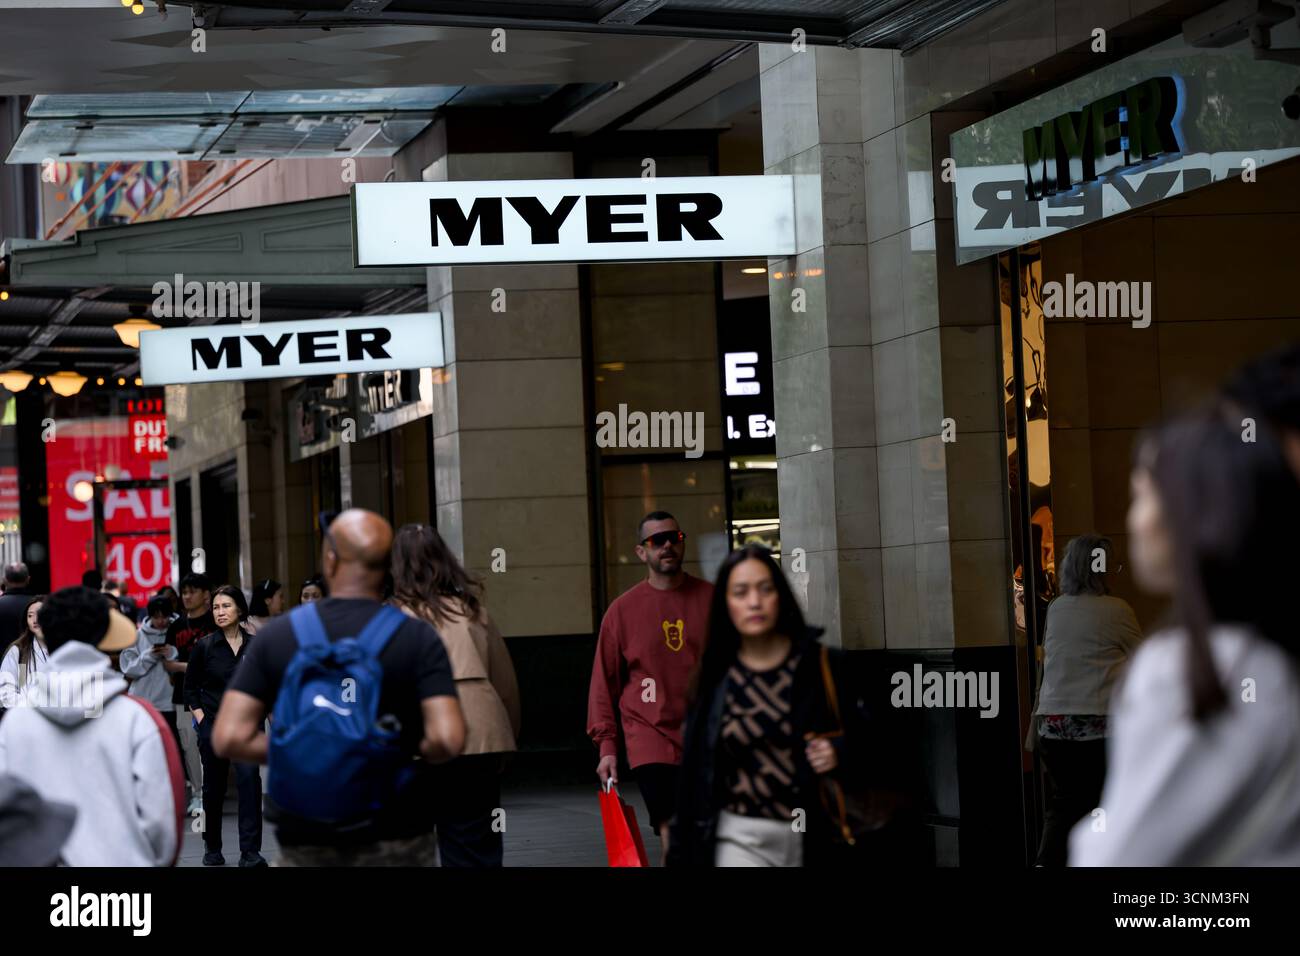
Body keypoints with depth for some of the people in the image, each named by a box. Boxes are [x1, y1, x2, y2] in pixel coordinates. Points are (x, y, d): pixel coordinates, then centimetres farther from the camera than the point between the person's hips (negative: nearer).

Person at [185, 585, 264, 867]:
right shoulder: (204, 646, 0)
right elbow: (190, 687, 7)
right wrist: (199, 716, -4)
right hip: (213, 725, 1)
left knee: (249, 778, -18)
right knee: (213, 787, 9)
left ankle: (250, 852, -20)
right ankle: (212, 847, 28)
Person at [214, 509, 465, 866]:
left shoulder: (277, 635, -1)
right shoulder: (418, 638, -6)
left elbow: (229, 738, -9)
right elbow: (447, 739, -17)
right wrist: (411, 751, 4)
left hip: (305, 838, 2)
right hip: (396, 835, -2)